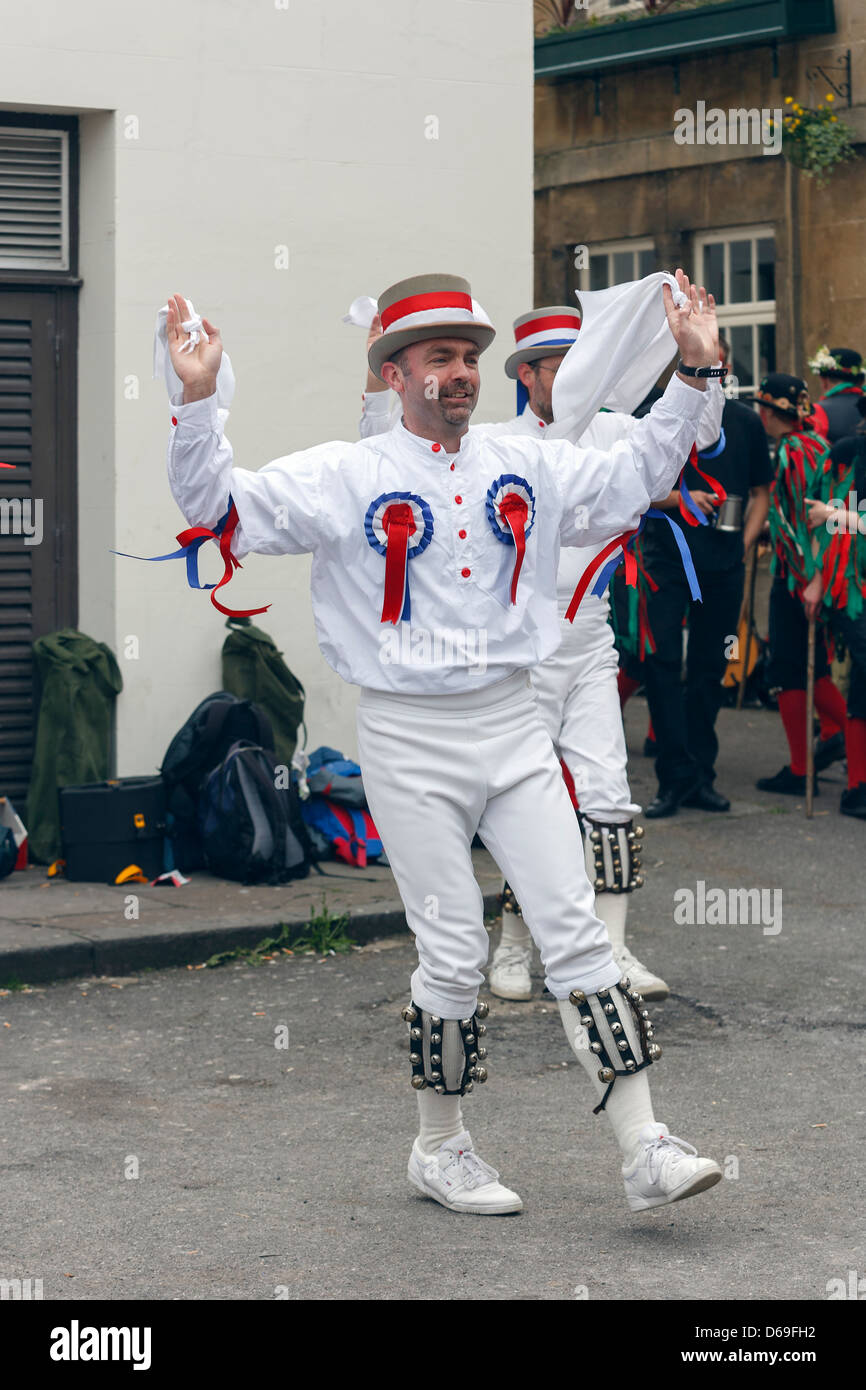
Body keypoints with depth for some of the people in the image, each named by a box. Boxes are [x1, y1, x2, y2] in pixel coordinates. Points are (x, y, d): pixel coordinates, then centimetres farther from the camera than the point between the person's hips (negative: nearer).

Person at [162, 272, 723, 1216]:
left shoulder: (528, 469, 10)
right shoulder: (344, 477, -2)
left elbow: (635, 480, 20)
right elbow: (218, 508, -8)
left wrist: (690, 372, 11)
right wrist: (198, 399, -22)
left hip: (513, 728, 4)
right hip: (409, 741, -3)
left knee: (577, 933, -3)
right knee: (453, 955, -1)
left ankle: (644, 1149, -2)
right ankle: (439, 1150, 19)